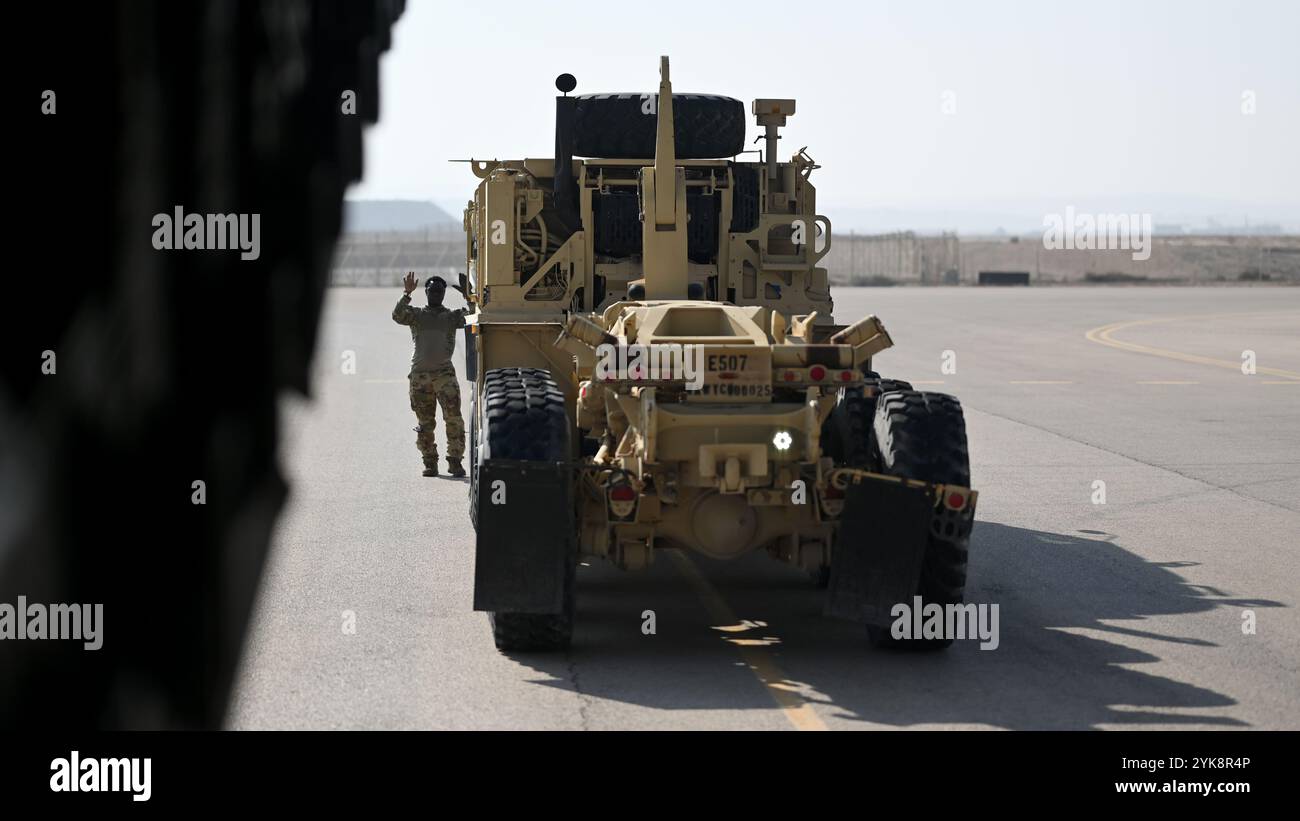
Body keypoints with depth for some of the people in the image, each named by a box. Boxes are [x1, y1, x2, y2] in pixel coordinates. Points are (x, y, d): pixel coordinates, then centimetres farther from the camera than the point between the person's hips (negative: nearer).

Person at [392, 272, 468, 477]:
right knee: (425, 422, 4)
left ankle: (455, 460, -6)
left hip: (445, 373, -1)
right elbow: (398, 316, -7)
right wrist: (407, 294, -16)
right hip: (419, 374, 1)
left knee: (453, 418, -11)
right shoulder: (416, 315, 11)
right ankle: (430, 462, 11)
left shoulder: (452, 316, 13)